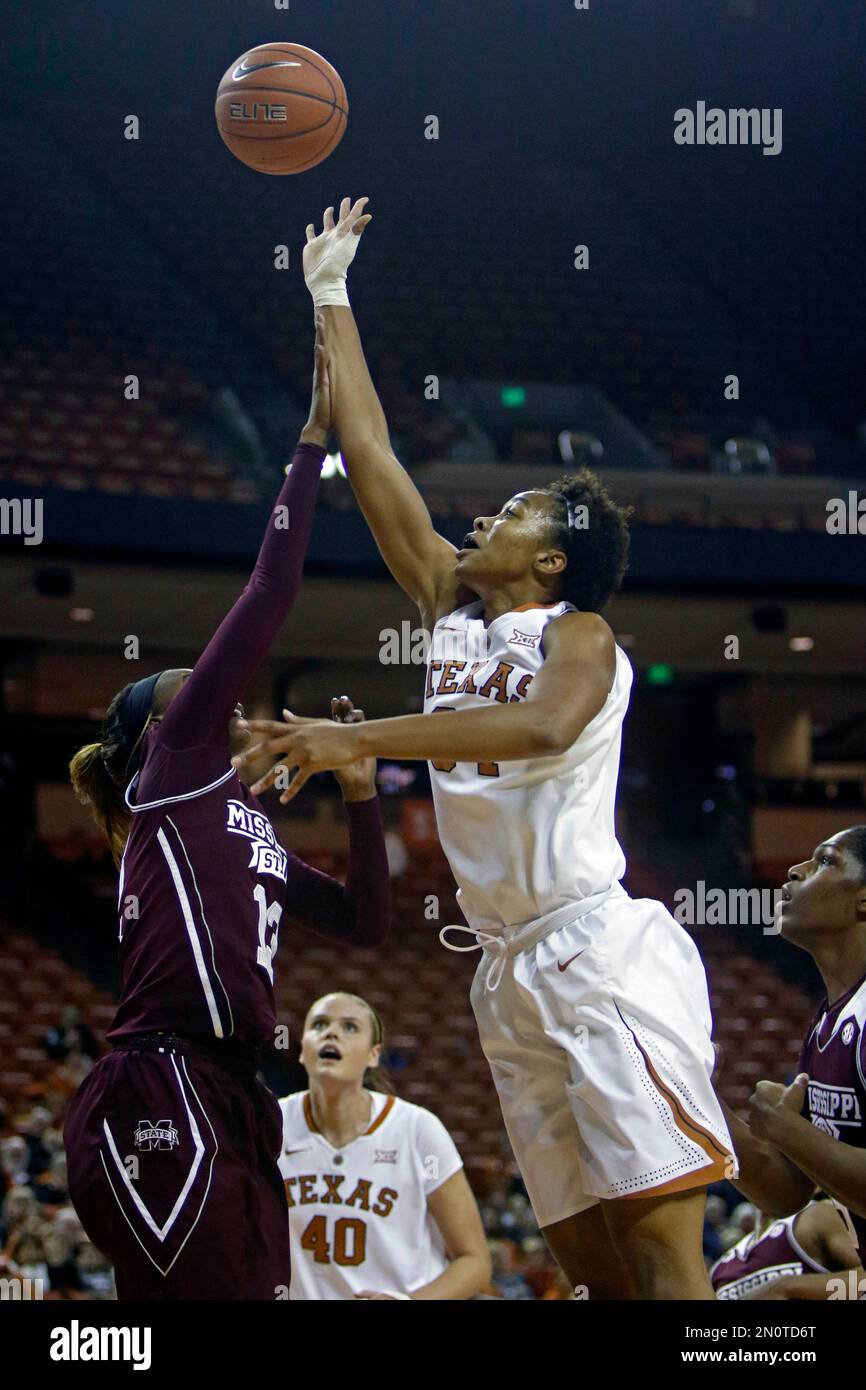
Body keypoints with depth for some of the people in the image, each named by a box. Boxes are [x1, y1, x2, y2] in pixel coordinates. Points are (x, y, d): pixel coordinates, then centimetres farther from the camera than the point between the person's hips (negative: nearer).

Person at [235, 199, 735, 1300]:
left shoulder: (576, 635, -3)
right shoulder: (450, 613, 17)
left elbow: (542, 724, -27)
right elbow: (369, 456, 20)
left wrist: (359, 739, -32)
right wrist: (331, 298, 23)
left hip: (600, 951, -8)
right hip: (511, 971, 8)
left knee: (660, 1244, -14)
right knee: (591, 1260, 5)